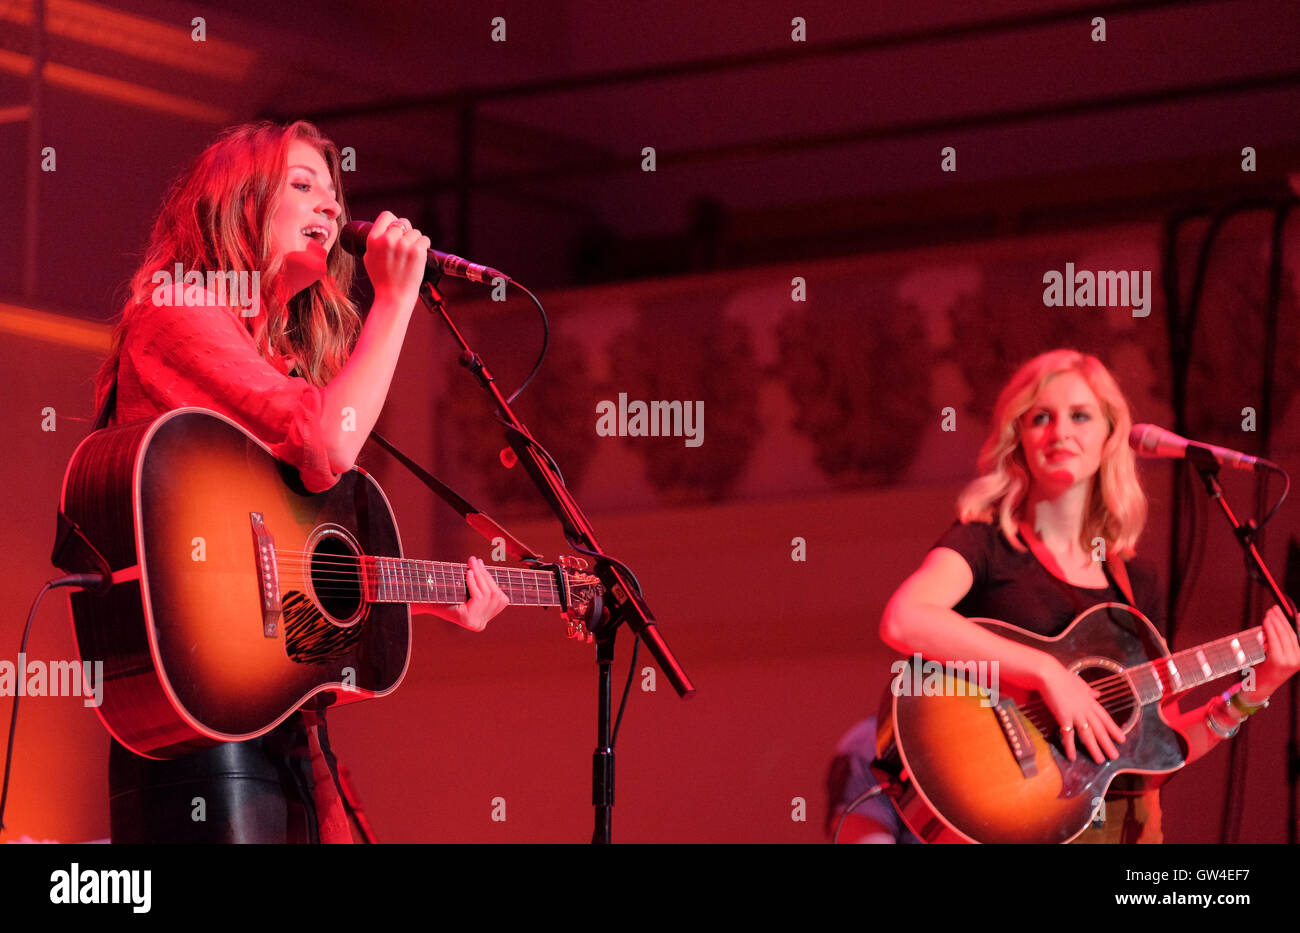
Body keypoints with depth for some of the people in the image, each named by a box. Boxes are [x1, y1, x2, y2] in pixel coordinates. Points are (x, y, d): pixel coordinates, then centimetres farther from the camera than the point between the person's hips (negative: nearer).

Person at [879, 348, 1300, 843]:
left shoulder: (1136, 580, 13)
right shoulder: (986, 543, -1)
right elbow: (902, 621, -22)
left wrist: (1250, 695, 0)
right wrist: (1047, 673, -23)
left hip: (1127, 821, 4)